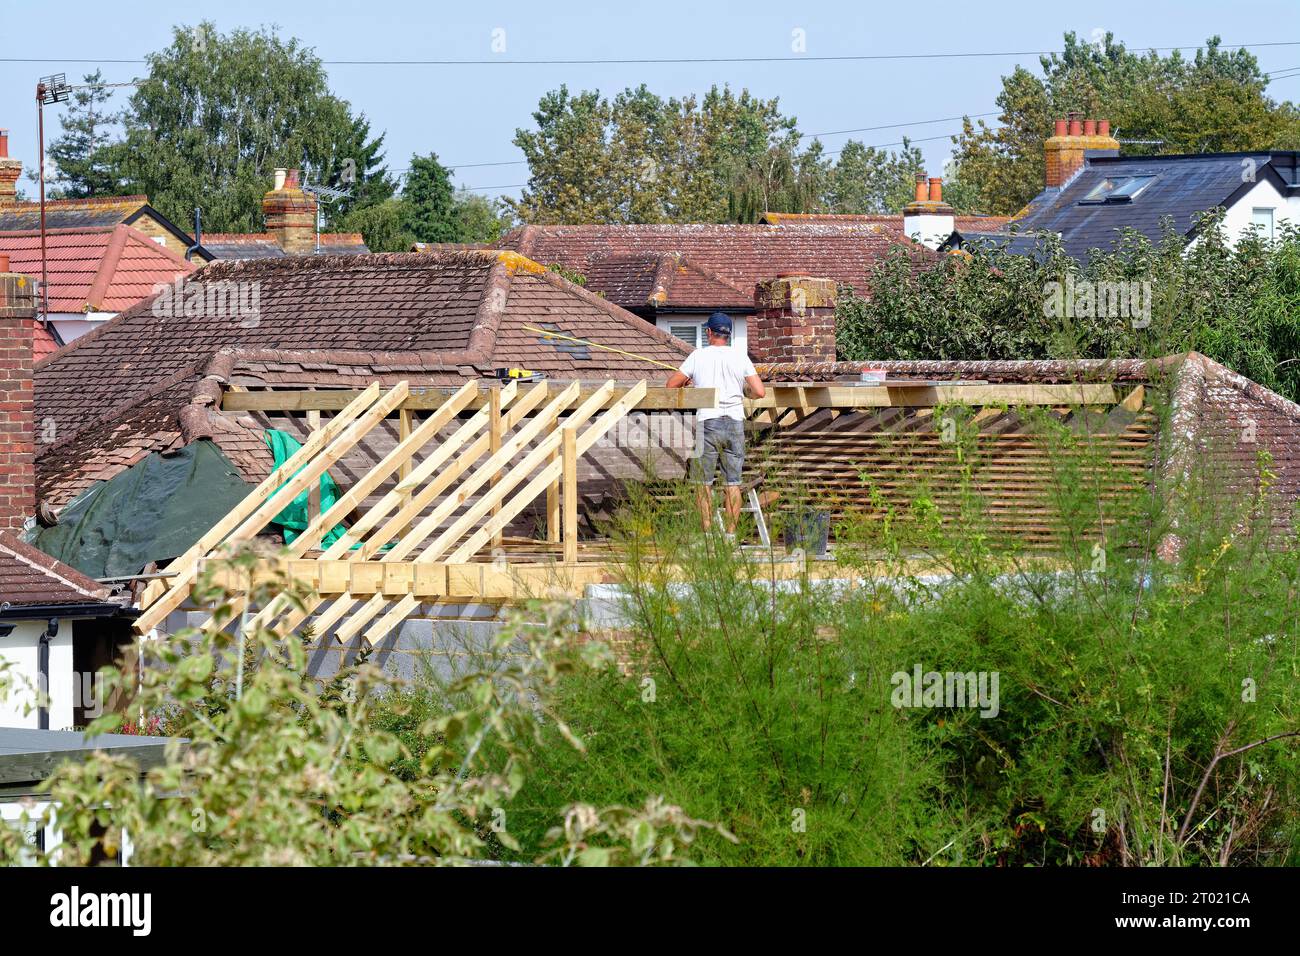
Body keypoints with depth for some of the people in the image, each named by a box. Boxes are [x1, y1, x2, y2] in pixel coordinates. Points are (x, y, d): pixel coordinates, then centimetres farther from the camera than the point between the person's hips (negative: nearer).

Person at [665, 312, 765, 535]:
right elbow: (760, 392, -1)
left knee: (704, 482, 4)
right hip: (735, 423, 2)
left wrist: (685, 382, 28)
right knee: (732, 482, 5)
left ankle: (707, 532, 0)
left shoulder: (698, 356, 1)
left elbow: (670, 385, 6)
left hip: (707, 423, -2)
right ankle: (730, 533, 4)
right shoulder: (740, 357, 3)